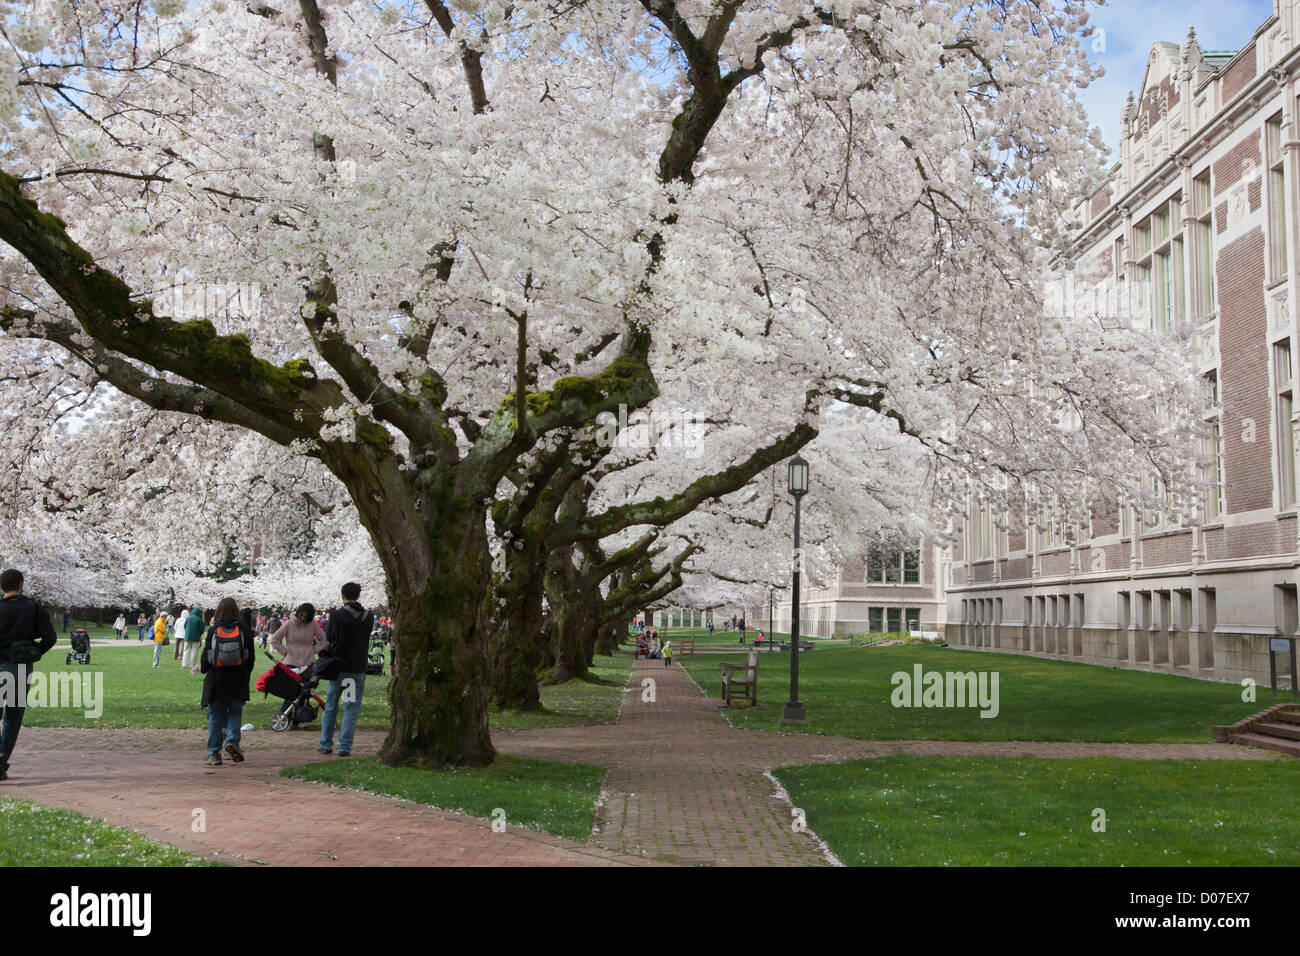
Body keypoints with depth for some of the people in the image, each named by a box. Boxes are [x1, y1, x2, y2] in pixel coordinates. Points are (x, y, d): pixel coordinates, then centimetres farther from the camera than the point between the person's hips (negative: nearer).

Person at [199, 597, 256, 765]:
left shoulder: (213, 630, -5)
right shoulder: (244, 630, -2)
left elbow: (206, 655, -1)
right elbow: (250, 657, 0)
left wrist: (202, 669, 21)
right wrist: (245, 678, 12)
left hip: (216, 682, 0)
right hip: (237, 682, 0)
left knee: (215, 716, 7)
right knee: (235, 713, 13)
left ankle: (214, 753, 7)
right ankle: (232, 741, -9)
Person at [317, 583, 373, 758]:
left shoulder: (336, 616, -10)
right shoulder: (368, 617, -3)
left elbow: (329, 639, -1)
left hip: (337, 668, 0)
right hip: (358, 669, 0)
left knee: (330, 707, 14)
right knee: (351, 709, 4)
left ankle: (326, 744, 19)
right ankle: (345, 746, 0)